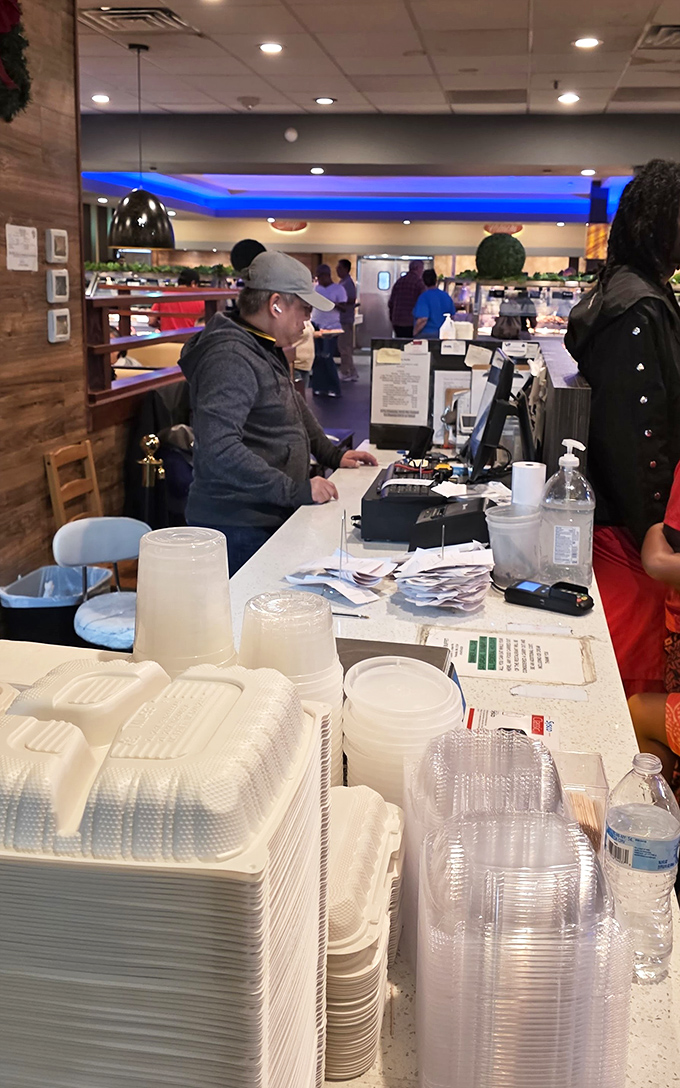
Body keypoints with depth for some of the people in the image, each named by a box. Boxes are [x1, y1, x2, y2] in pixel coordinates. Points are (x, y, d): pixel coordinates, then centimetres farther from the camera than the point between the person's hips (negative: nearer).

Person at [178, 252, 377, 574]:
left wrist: (332, 455, 26)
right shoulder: (231, 357, -18)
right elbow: (218, 449, -29)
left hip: (267, 519, 10)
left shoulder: (267, 352, 16)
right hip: (239, 529, -10)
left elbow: (291, 409, 35)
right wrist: (297, 490, -25)